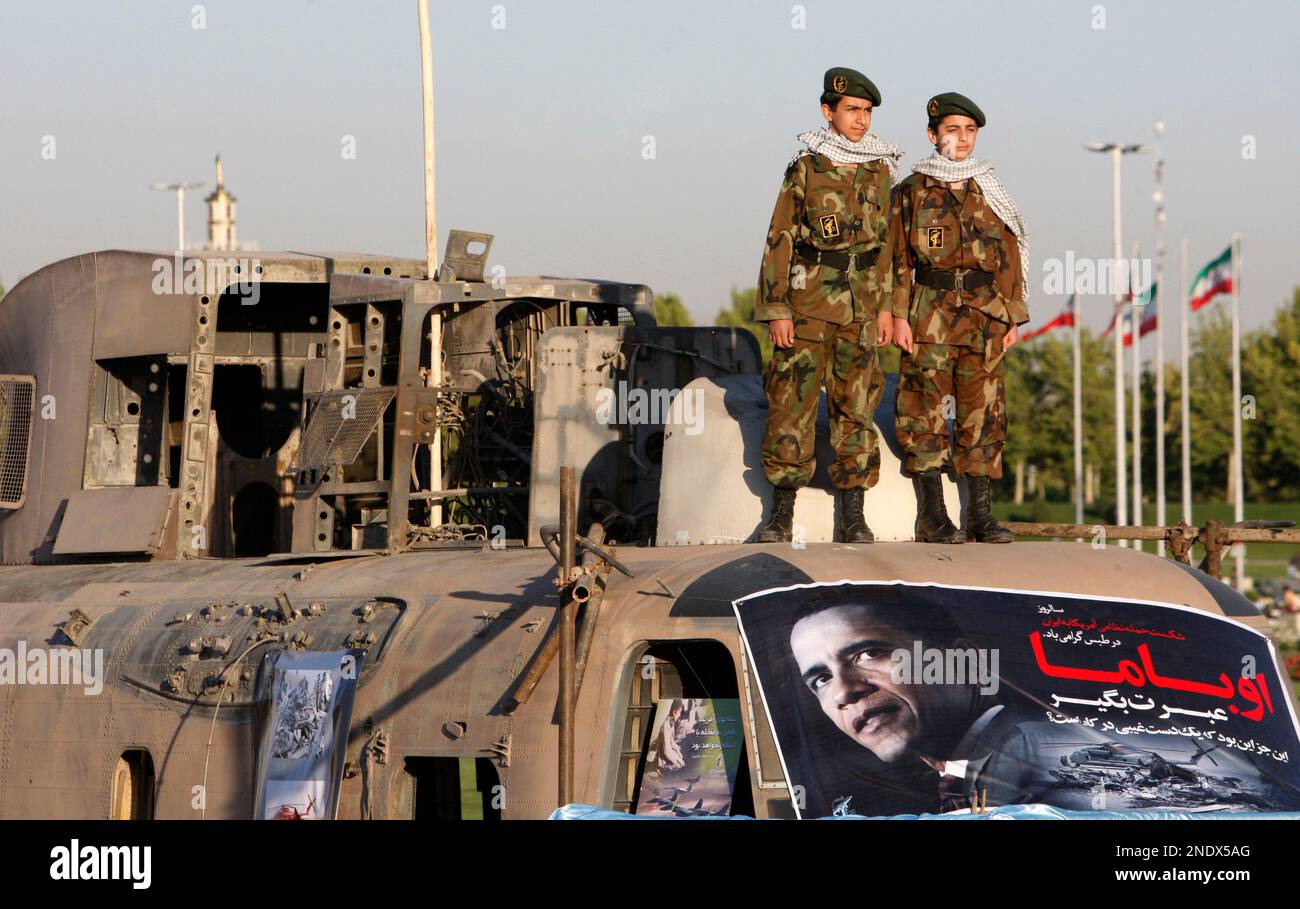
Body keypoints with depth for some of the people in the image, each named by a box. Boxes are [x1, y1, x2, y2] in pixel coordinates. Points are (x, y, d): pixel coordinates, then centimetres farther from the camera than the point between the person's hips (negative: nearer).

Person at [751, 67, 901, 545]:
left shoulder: (879, 170, 9)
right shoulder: (805, 169, -1)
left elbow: (886, 241, 13)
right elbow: (780, 241, -3)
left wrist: (885, 306, 7)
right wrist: (777, 308, -9)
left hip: (860, 307, 3)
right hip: (809, 302, -3)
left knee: (855, 406, 3)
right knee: (793, 404, -4)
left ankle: (853, 515, 8)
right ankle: (782, 514, 3)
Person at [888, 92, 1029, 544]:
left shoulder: (990, 193, 13)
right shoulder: (912, 192, 4)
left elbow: (1010, 256, 13)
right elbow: (898, 259, 1)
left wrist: (1013, 316, 6)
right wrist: (899, 315, -8)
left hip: (986, 316, 3)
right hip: (931, 313, -3)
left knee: (984, 412, 1)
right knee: (927, 408, -4)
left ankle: (981, 513, 5)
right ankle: (932, 515, 0)